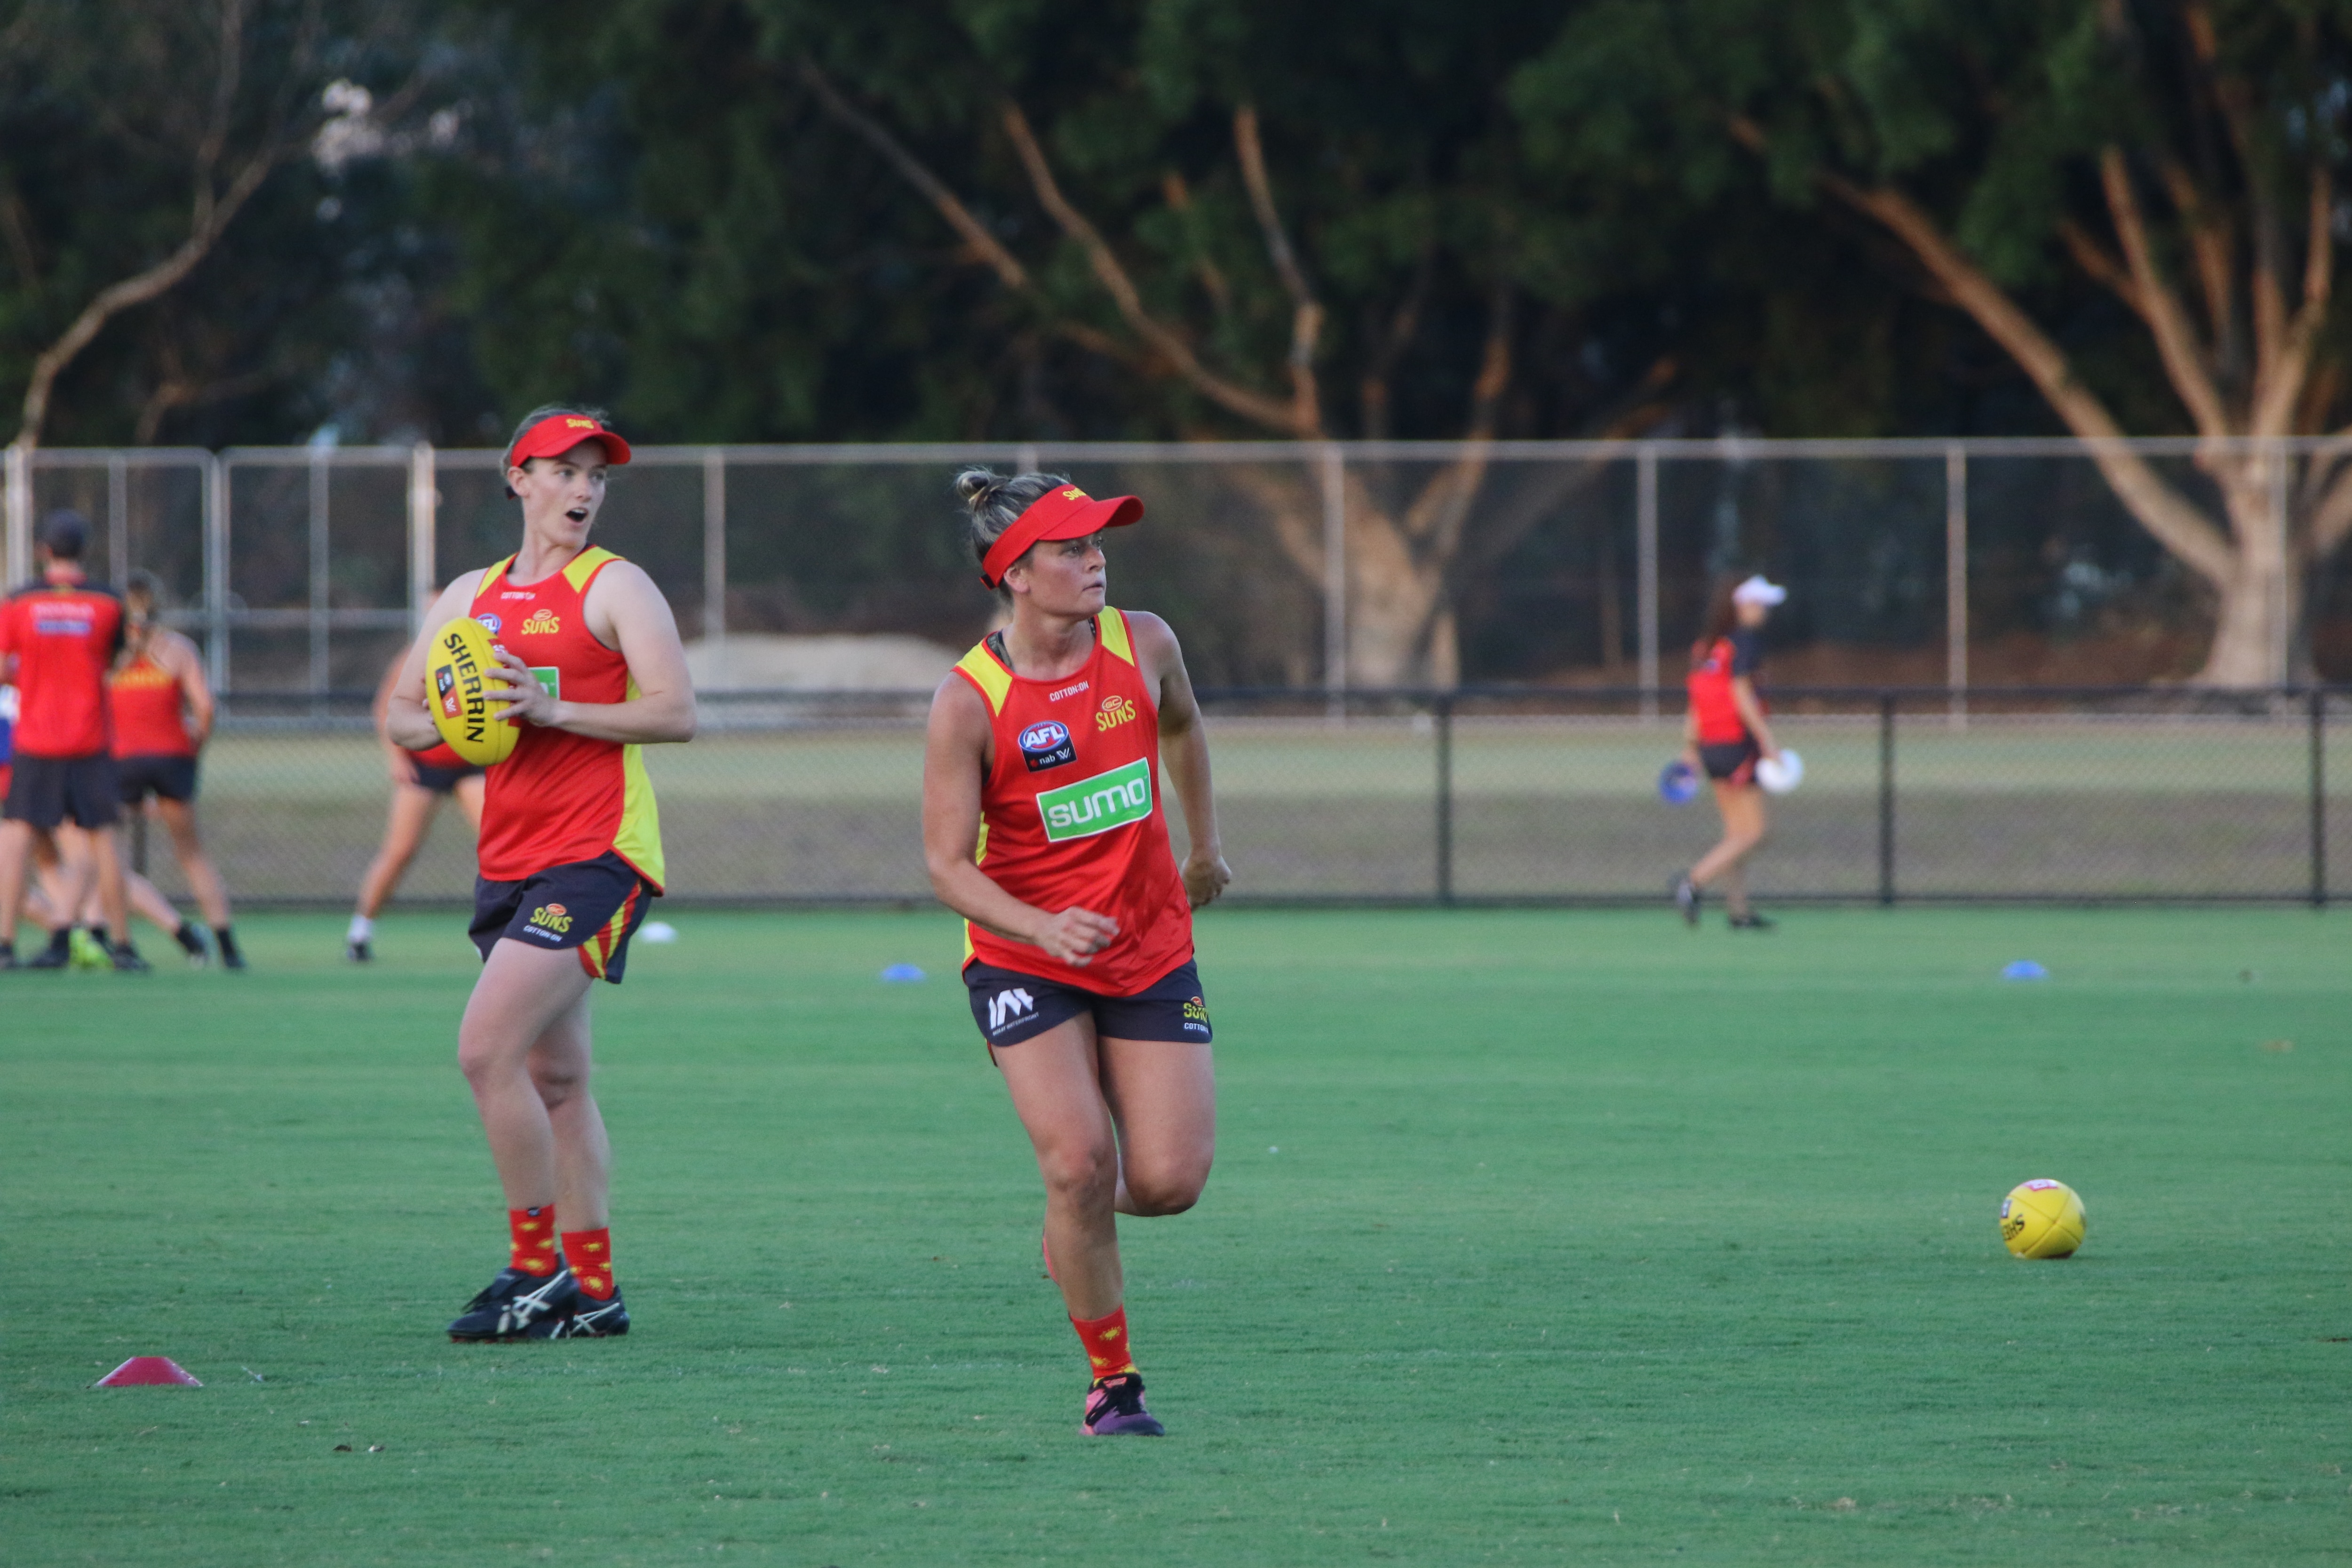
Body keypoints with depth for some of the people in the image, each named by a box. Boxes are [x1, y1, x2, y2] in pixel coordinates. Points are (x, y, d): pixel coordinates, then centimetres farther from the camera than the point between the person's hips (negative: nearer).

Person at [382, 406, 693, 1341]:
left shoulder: (614, 588, -2)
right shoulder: (470, 598, 16)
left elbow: (676, 712, -12)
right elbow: (400, 714, 18)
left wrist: (551, 710, -19)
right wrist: (448, 726, -5)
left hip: (595, 854, -7)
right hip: (508, 860, 7)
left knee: (488, 1049, -17)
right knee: (554, 1079, 9)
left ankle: (537, 1268, -8)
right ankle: (593, 1290, 14)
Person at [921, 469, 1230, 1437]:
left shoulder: (1143, 645, -5)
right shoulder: (969, 702, -16)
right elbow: (947, 864, -16)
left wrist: (1205, 847, 29)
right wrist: (1042, 927, -32)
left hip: (1151, 950, 4)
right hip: (1023, 960, -3)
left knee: (1170, 1180, -7)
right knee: (1078, 1161, -18)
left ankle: (1077, 1220, 30)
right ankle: (1112, 1383, -1)